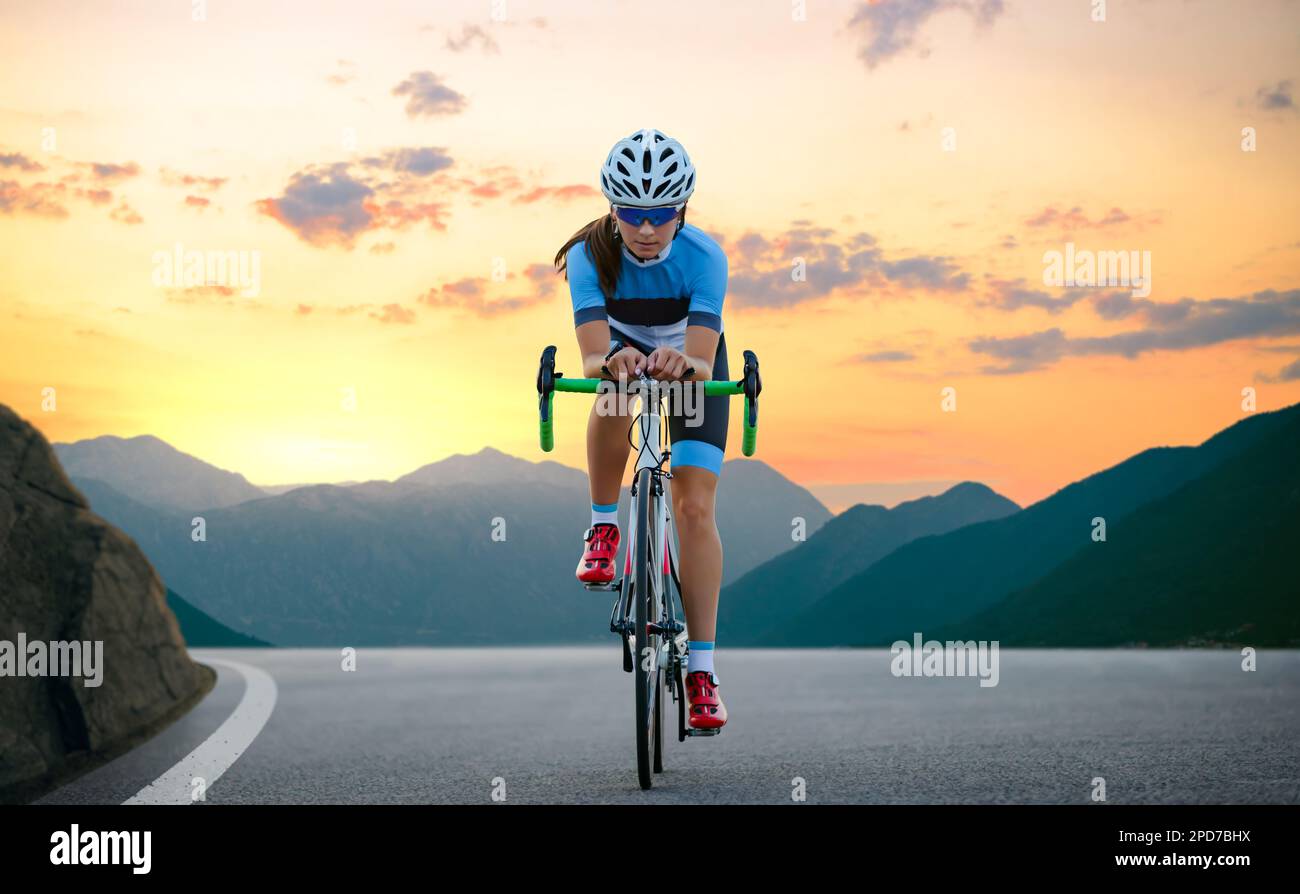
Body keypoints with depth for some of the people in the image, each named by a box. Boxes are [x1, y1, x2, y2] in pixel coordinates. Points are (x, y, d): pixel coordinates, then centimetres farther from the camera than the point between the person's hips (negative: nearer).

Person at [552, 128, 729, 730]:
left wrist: (683, 364, -64)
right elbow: (591, 357, -41)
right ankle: (603, 526, -13)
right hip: (622, 349, 1)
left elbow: (703, 359, -42)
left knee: (695, 508, -13)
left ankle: (701, 669, -8)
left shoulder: (703, 257, -33)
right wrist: (608, 363, -64)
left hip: (691, 362, 0)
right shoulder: (591, 255, -30)